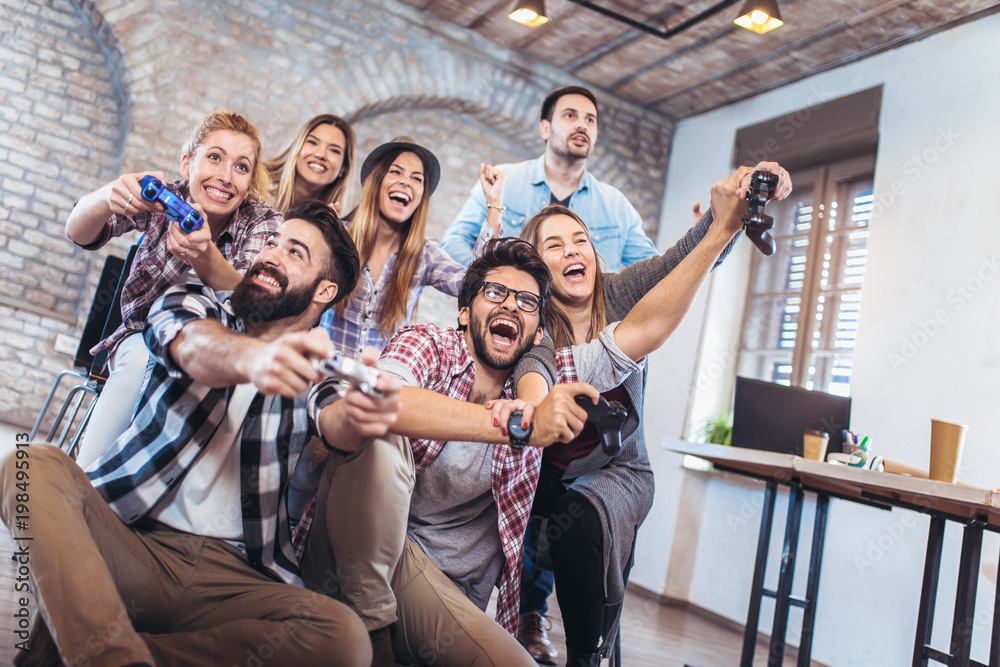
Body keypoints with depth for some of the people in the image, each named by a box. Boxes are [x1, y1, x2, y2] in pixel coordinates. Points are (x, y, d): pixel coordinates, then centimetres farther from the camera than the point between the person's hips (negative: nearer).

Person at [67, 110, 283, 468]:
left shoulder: (264, 223, -13)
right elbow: (78, 232, -21)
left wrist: (204, 255, -52)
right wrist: (107, 197, -45)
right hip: (142, 340, 1)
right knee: (144, 358, -32)